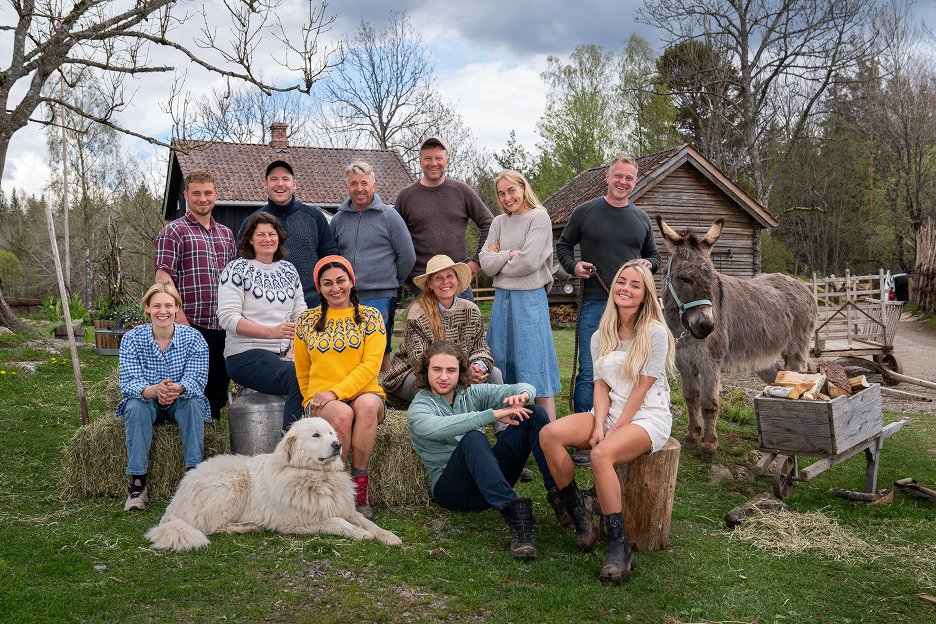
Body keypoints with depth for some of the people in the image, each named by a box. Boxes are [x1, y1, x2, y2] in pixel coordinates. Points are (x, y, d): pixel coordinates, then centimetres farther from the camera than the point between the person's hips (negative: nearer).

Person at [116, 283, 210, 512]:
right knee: (135, 406, -31)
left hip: (181, 401, 0)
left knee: (193, 403, -32)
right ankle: (137, 484, -28)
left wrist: (177, 389, -44)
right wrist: (154, 390, -42)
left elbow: (196, 380, -20)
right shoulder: (132, 338, -10)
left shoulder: (193, 337, -11)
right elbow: (128, 382, -19)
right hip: (146, 401, 1)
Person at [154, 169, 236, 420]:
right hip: (191, 326, -6)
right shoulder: (173, 232, -2)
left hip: (222, 327, 6)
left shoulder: (225, 234, 17)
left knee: (219, 393, 13)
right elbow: (163, 278, -10)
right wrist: (181, 320, -18)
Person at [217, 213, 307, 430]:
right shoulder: (237, 270, 0)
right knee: (299, 378, -32)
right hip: (246, 355, -5)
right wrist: (272, 332, -20)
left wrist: (296, 346, -2)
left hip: (284, 355, 5)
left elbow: (300, 315, 18)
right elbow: (228, 318, -10)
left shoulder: (288, 270, 18)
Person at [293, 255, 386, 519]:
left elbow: (371, 365, -6)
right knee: (342, 413, -35)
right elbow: (302, 372, 19)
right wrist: (315, 400, 7)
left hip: (364, 393, 0)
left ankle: (359, 486, -26)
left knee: (367, 404, -36)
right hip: (321, 401, 0)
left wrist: (336, 392, -15)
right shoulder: (306, 321, 12)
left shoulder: (370, 317, 5)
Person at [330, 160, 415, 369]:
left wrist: (392, 283, 7)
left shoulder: (389, 216, -1)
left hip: (381, 298, -3)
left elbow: (407, 256, 1)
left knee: (380, 354, 1)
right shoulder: (338, 219, 9)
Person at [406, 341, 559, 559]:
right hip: (450, 488, -5)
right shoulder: (418, 409, -5)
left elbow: (525, 388, 3)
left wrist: (522, 395, -23)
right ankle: (514, 513, -47)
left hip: (489, 481, 5)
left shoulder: (471, 393, 10)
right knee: (472, 438, -37)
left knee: (533, 414, -9)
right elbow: (439, 427, -30)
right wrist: (492, 415, -35)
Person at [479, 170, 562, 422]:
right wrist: (510, 254, -11)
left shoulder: (539, 218, -4)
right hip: (502, 297, 6)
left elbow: (528, 262, -15)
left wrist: (498, 261, -1)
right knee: (502, 362, 9)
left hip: (529, 298, -6)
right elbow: (486, 264, 3)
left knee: (535, 366, -5)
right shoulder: (499, 222, 12)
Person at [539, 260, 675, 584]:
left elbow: (642, 388, -11)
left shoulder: (655, 333, -8)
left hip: (648, 416, -6)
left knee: (601, 454, -35)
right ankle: (579, 516, -8)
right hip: (609, 412, 6)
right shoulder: (601, 337, 10)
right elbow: (601, 386, 4)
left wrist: (616, 430, -14)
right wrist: (599, 426, -12)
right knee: (549, 435, -20)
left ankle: (618, 547, -25)